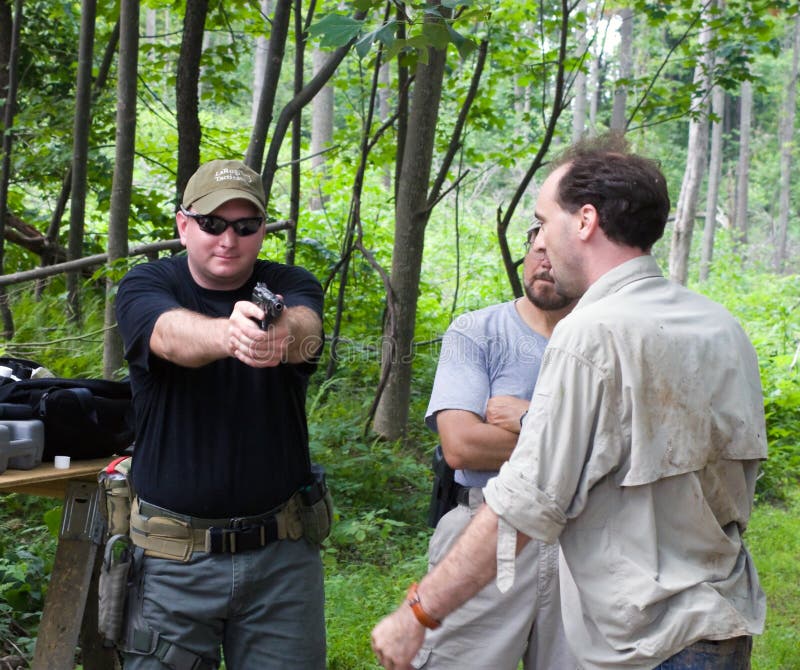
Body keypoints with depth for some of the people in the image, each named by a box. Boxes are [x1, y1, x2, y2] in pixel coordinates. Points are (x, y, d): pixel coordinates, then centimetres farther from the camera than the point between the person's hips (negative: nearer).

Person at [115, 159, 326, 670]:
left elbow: (306, 327, -25)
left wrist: (284, 333, -50)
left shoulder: (290, 286, -1)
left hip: (281, 551, 1)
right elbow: (172, 336, -27)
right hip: (172, 556, -1)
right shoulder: (146, 287, -4)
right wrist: (230, 333, -50)